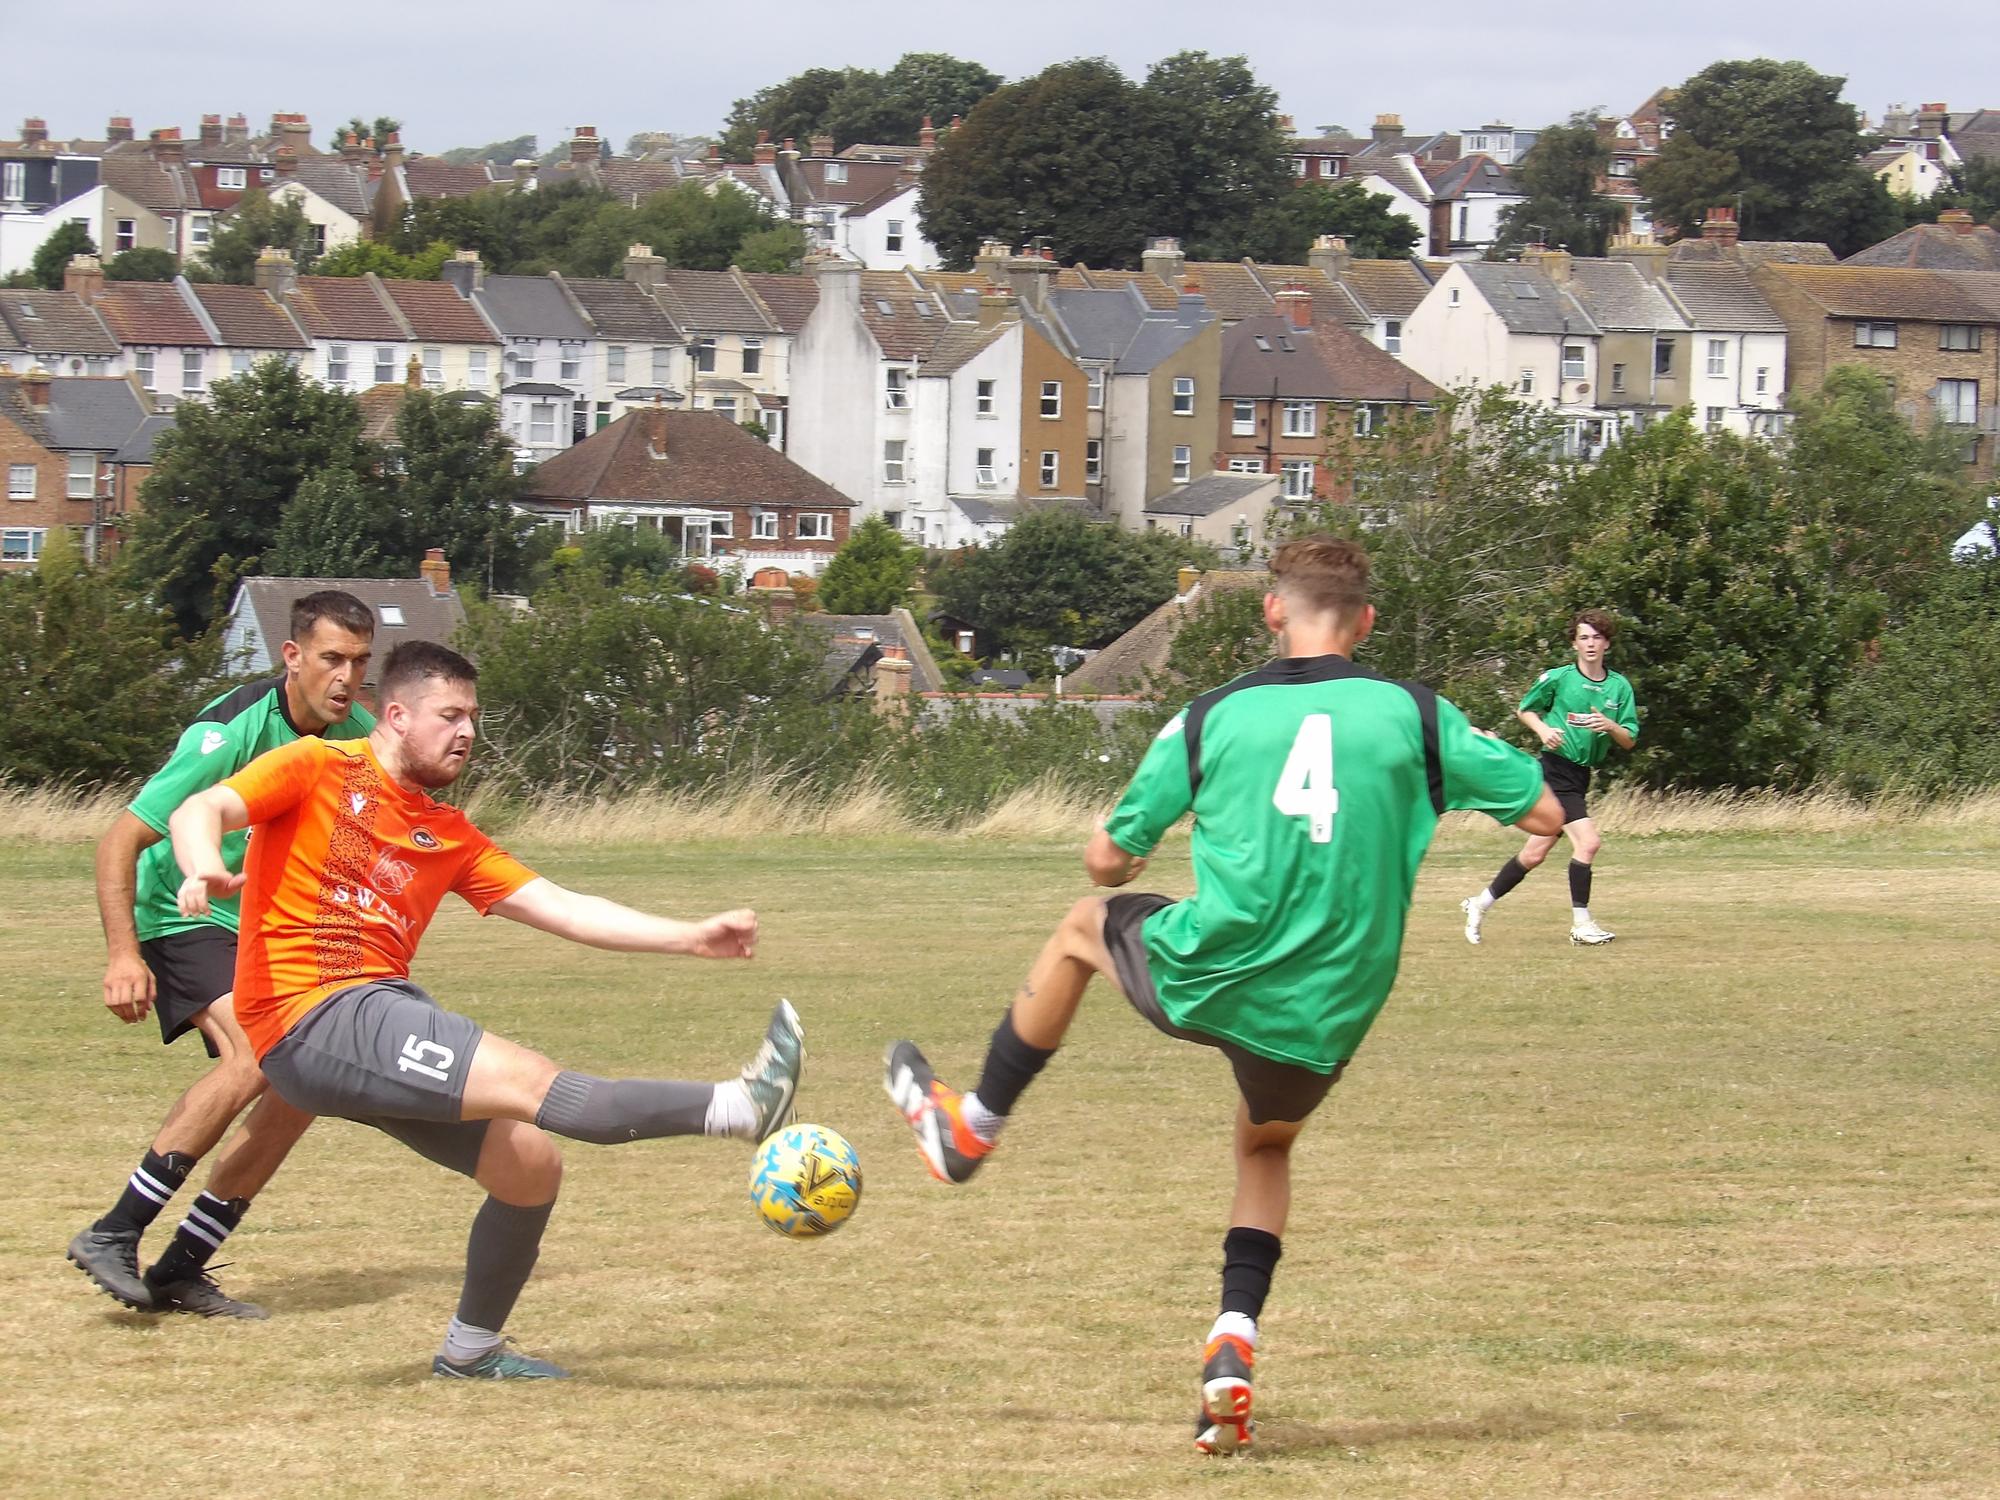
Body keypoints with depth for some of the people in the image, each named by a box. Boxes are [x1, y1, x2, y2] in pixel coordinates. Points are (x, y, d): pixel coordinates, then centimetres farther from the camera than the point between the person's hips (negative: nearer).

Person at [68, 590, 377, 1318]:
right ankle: (114, 1235, -24)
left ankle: (180, 1272, 5)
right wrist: (123, 953, -31)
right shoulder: (229, 734, -25)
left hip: (267, 930, 8)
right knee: (254, 1056, -29)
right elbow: (120, 840, -24)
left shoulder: (356, 736, -4)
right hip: (183, 921, -8)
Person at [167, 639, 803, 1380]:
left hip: (385, 1017, 9)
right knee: (528, 1080, -20)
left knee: (531, 1163, 5)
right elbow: (200, 811, -12)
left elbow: (560, 908, 15)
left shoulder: (448, 834, 20)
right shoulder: (317, 769, 2)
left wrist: (691, 936, 5)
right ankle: (738, 1106, -33)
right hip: (312, 1021, -9)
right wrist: (207, 871, -37)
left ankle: (471, 1348, 24)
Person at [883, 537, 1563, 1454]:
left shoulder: (1213, 717, 3)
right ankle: (1233, 1344, 13)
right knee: (1266, 1144, 33)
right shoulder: (1415, 715, 1)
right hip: (1323, 1027, 1)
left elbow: (1108, 862, 10)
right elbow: (1546, 812, 6)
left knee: (1081, 929, 31)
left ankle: (971, 1128, 45)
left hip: (1203, 979, -1)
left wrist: (1117, 858, 36)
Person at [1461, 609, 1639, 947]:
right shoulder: (1558, 678, -4)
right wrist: (1543, 729, -9)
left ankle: (1481, 904, 21)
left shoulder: (1619, 687, 7)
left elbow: (1630, 741, 6)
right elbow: (1524, 710, 10)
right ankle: (1580, 924, -11)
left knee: (1535, 853, 7)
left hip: (1580, 776, 6)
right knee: (1587, 842, -18)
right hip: (1555, 770, -6)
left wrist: (1609, 726, -14)